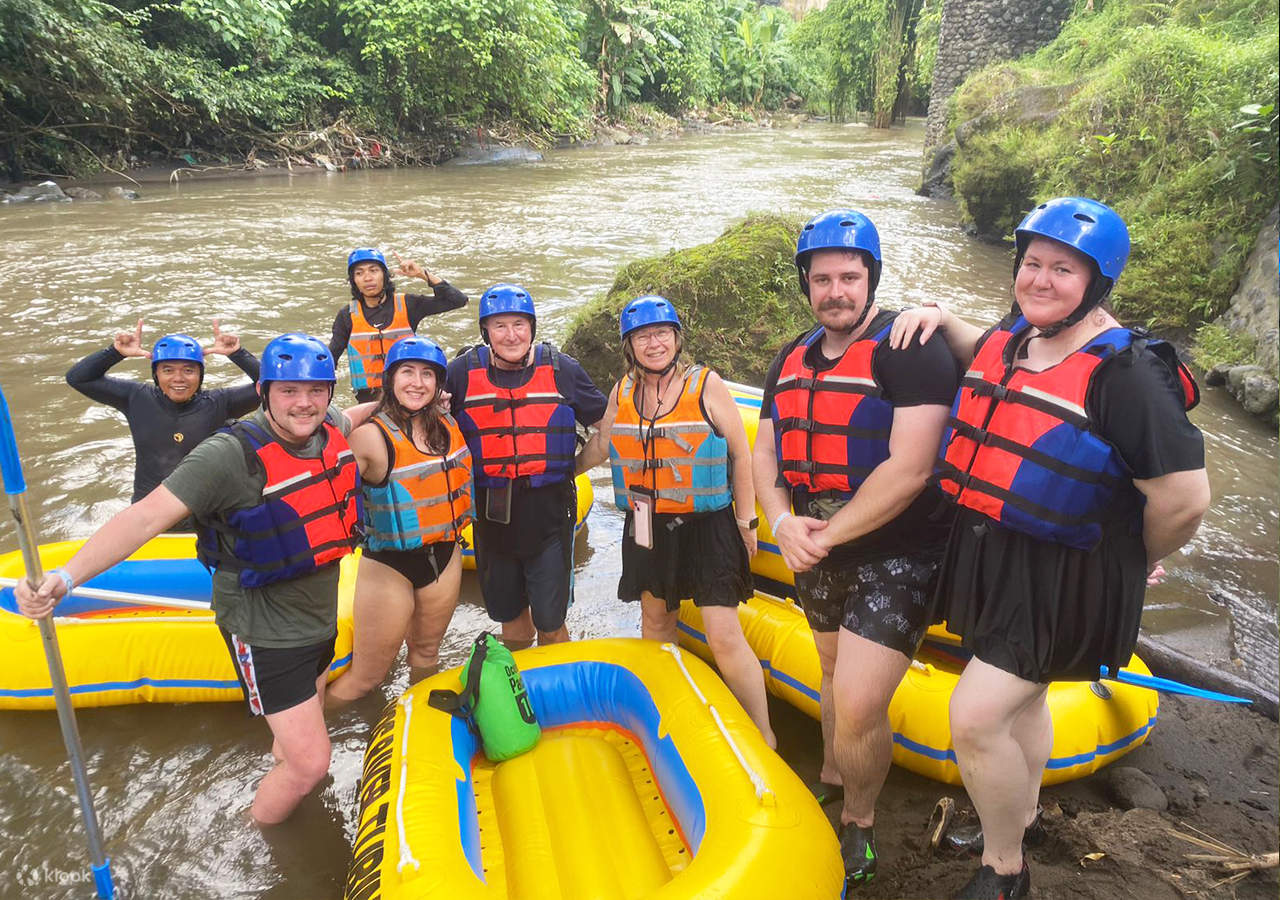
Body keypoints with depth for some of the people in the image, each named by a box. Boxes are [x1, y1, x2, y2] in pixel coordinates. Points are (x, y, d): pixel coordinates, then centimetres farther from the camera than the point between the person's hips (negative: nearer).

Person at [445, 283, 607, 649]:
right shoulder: (463, 372, -1)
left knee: (550, 620, 2)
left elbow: (606, 421, 8)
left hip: (549, 511, -2)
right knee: (509, 612, 18)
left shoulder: (561, 369, -2)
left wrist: (568, 467, 0)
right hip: (492, 512, 2)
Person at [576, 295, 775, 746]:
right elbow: (600, 446, 19)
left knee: (724, 637, -8)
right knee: (656, 622, 18)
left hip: (706, 524, -5)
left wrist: (746, 519, -4)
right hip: (648, 525, 5)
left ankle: (764, 738, 6)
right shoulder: (622, 393, 4)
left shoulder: (706, 384, -7)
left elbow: (740, 454, -4)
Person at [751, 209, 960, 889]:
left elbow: (908, 470, -24)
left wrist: (826, 535, -19)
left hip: (896, 559, -6)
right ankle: (830, 780, 47)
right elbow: (764, 453, 8)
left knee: (858, 706, -9)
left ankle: (859, 825, 19)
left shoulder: (911, 350, -16)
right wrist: (784, 522, -11)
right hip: (816, 555, 7)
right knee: (834, 675, 24)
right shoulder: (793, 361, 7)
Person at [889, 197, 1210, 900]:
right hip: (991, 553, 8)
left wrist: (1133, 564, -5)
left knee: (975, 718, -10)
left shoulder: (1123, 372, -22)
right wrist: (940, 318, 8)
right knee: (1020, 701, 26)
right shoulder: (1013, 339, 1)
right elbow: (982, 353, 28)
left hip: (1062, 578, -7)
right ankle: (1019, 820, 52)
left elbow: (1184, 497, -22)